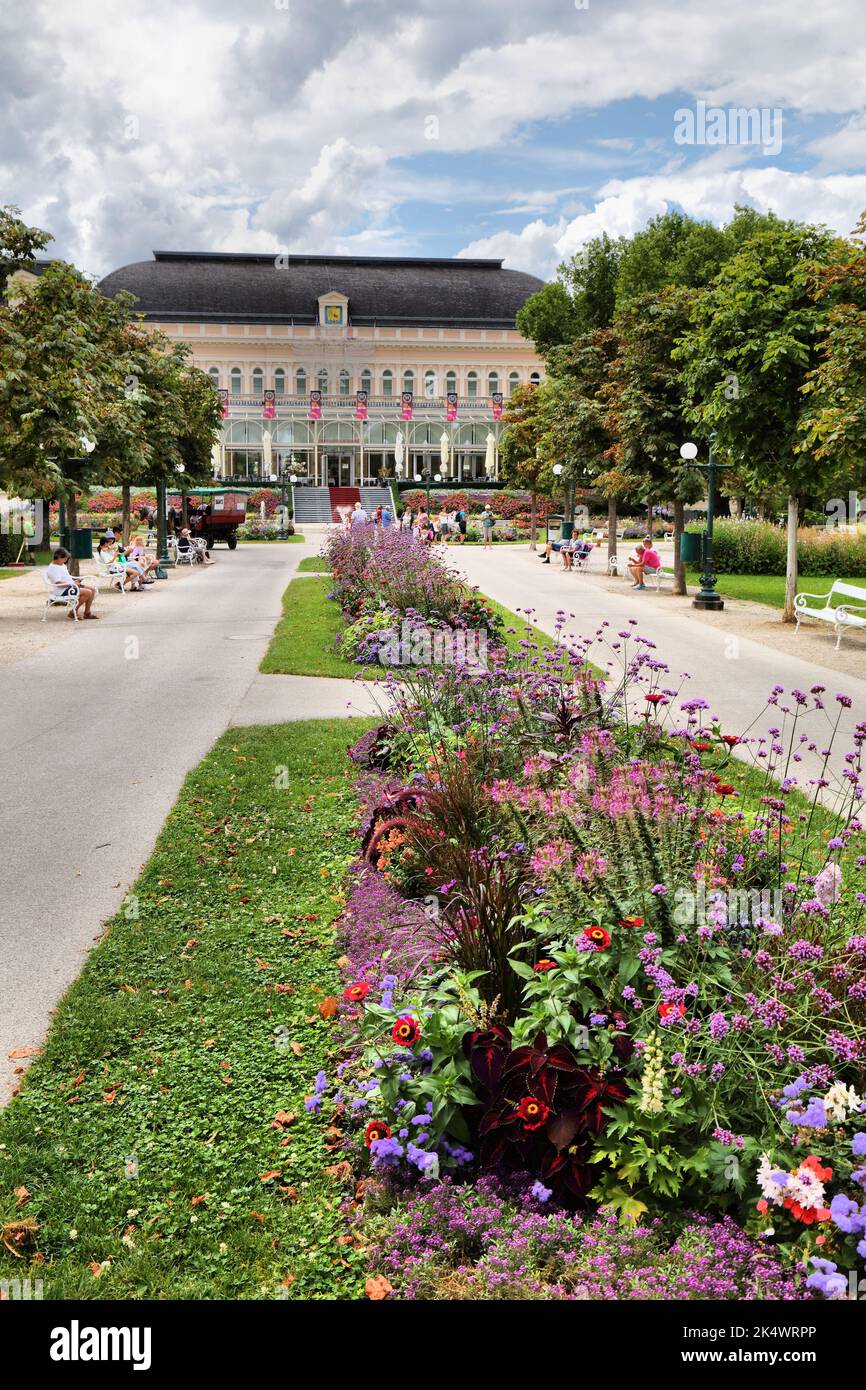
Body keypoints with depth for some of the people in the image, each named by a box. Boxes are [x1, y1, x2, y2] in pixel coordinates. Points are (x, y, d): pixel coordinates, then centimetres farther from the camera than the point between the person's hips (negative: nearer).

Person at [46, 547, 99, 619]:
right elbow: (58, 583, -24)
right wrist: (73, 584, -20)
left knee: (93, 590, 2)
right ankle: (74, 612, -12)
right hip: (62, 591, -11)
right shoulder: (53, 568, -16)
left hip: (70, 586, 11)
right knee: (88, 593, -23)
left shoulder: (62, 565, 17)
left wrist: (75, 581, 7)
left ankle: (87, 613, 4)